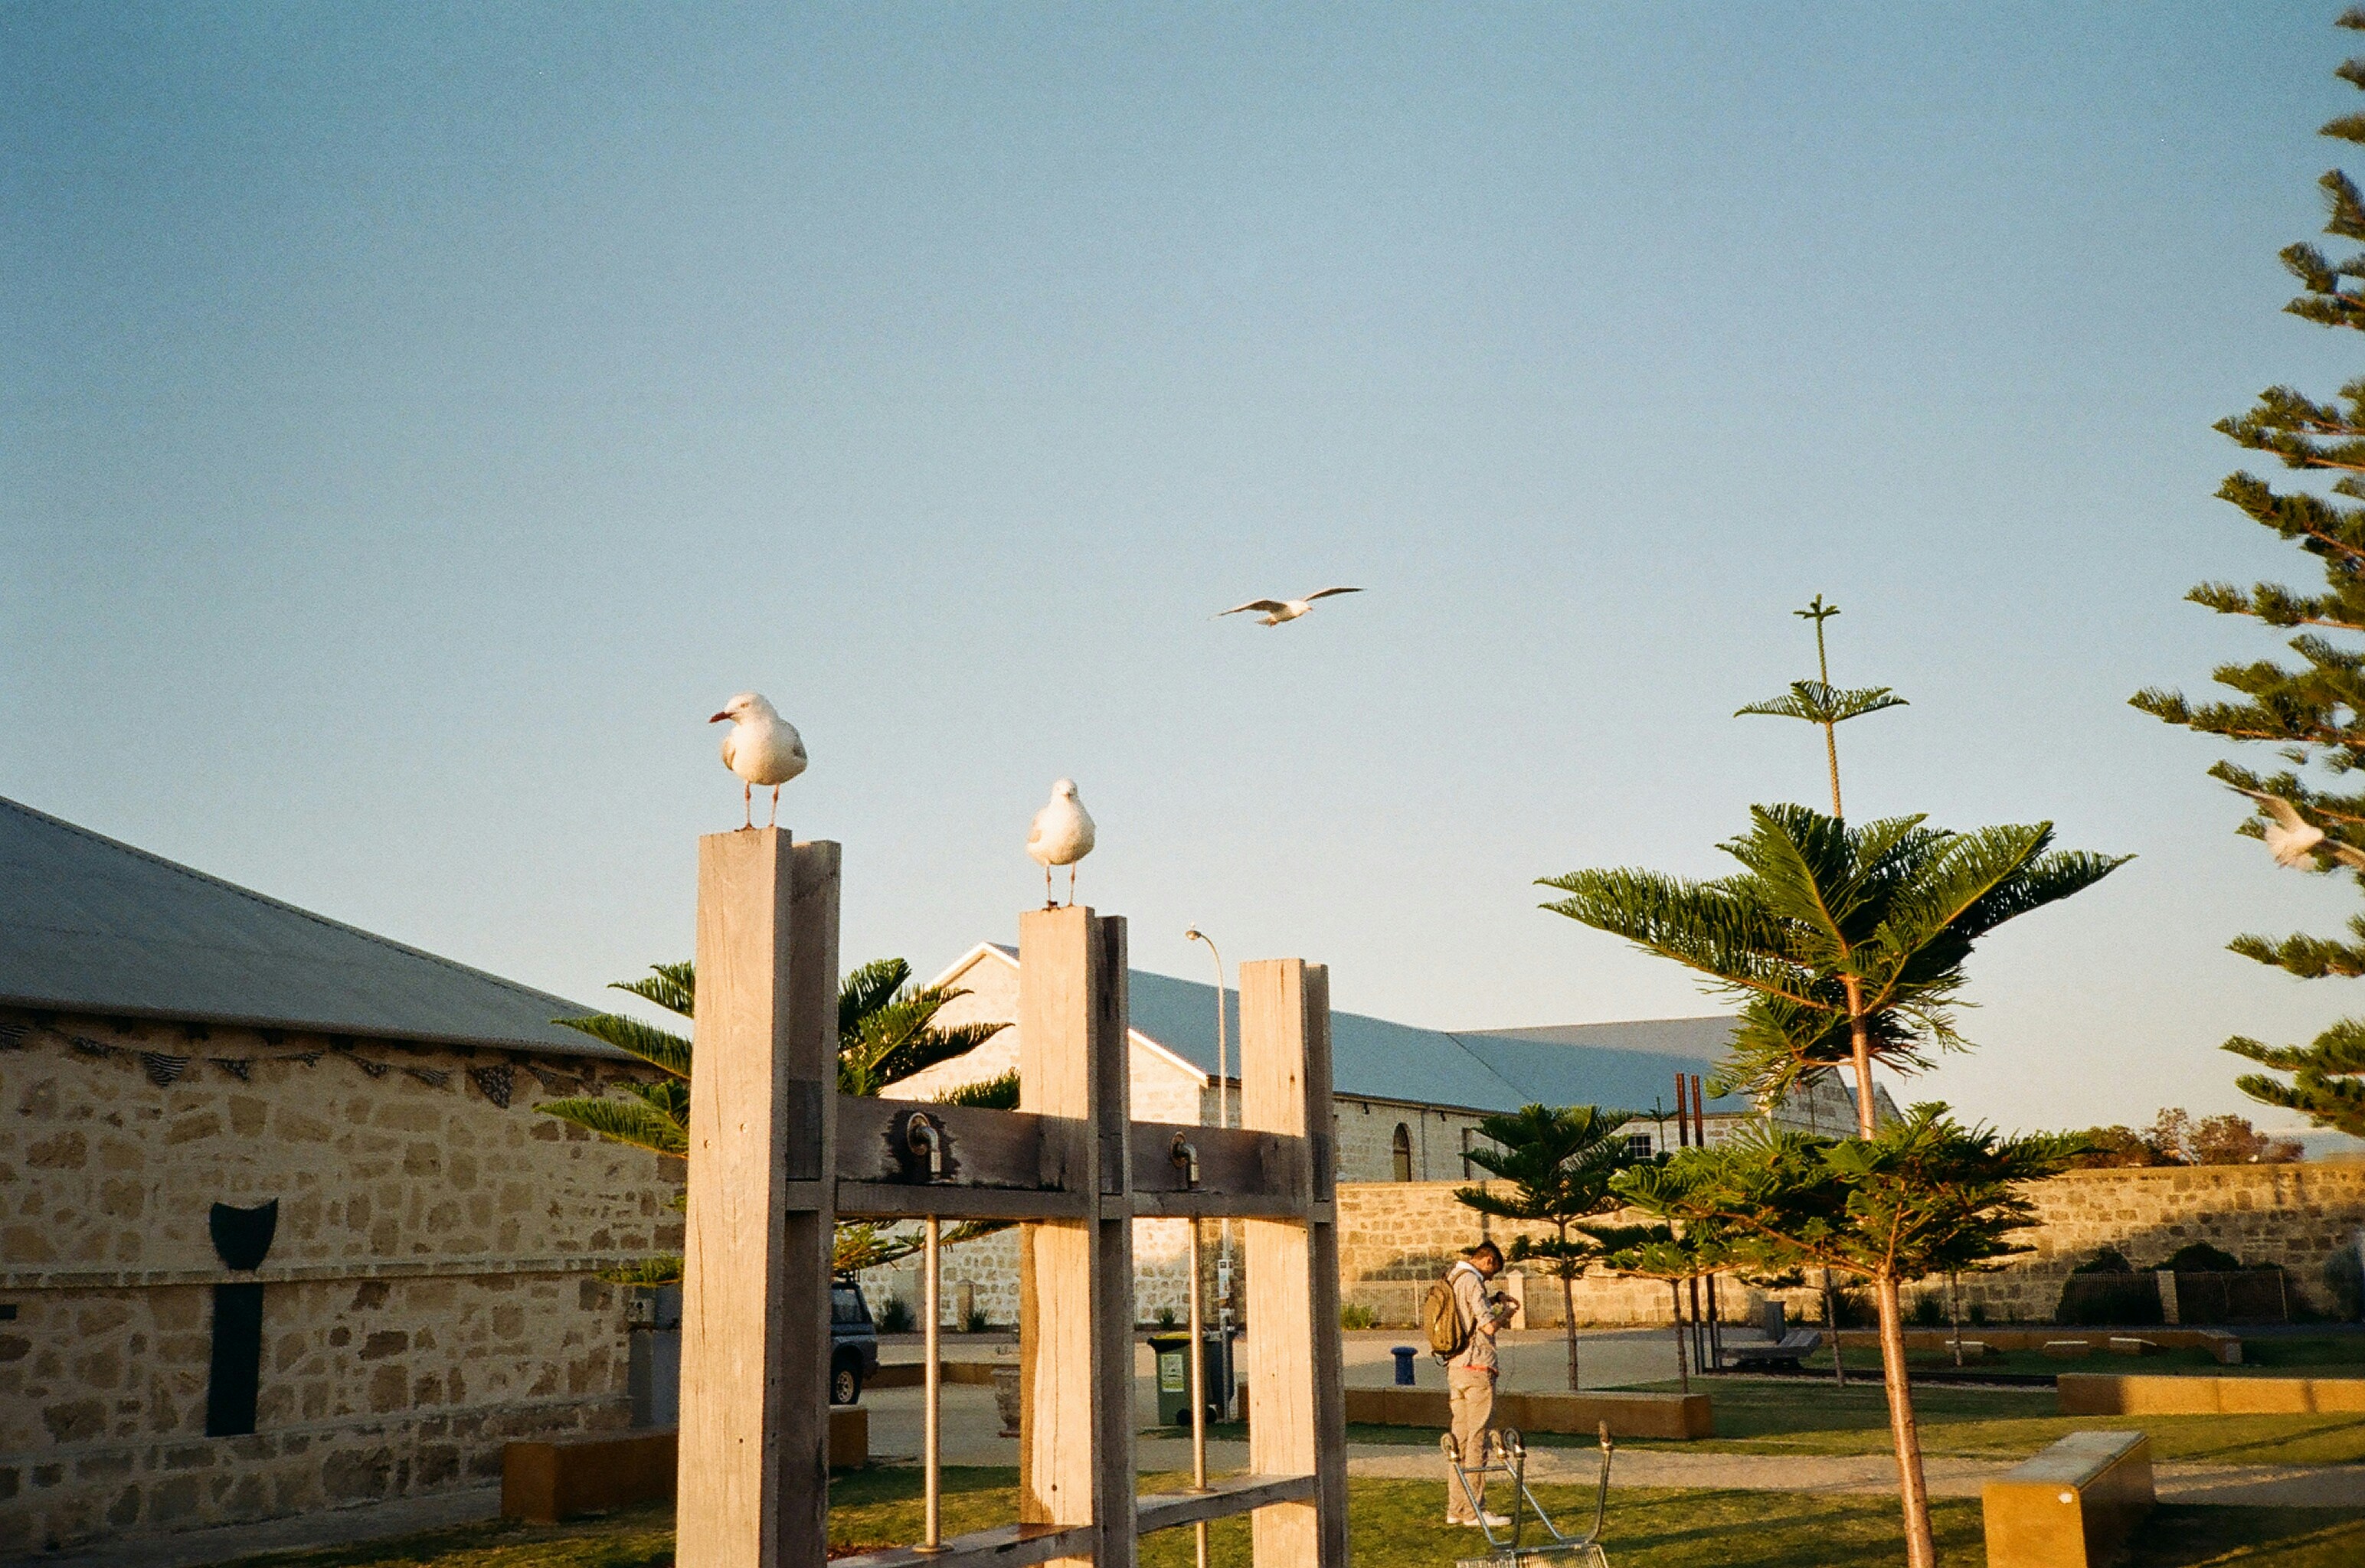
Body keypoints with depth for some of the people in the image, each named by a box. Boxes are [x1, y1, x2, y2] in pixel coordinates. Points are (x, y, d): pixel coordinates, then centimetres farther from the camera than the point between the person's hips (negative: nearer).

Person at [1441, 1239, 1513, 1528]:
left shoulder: (1451, 1280, 16)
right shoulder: (1472, 1281, -13)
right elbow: (1489, 1326, -18)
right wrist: (1504, 1313, 0)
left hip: (1455, 1368, 9)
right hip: (1477, 1368, -9)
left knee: (1460, 1439, 12)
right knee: (1478, 1440, -4)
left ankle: (1456, 1509, 15)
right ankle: (1474, 1511, -2)